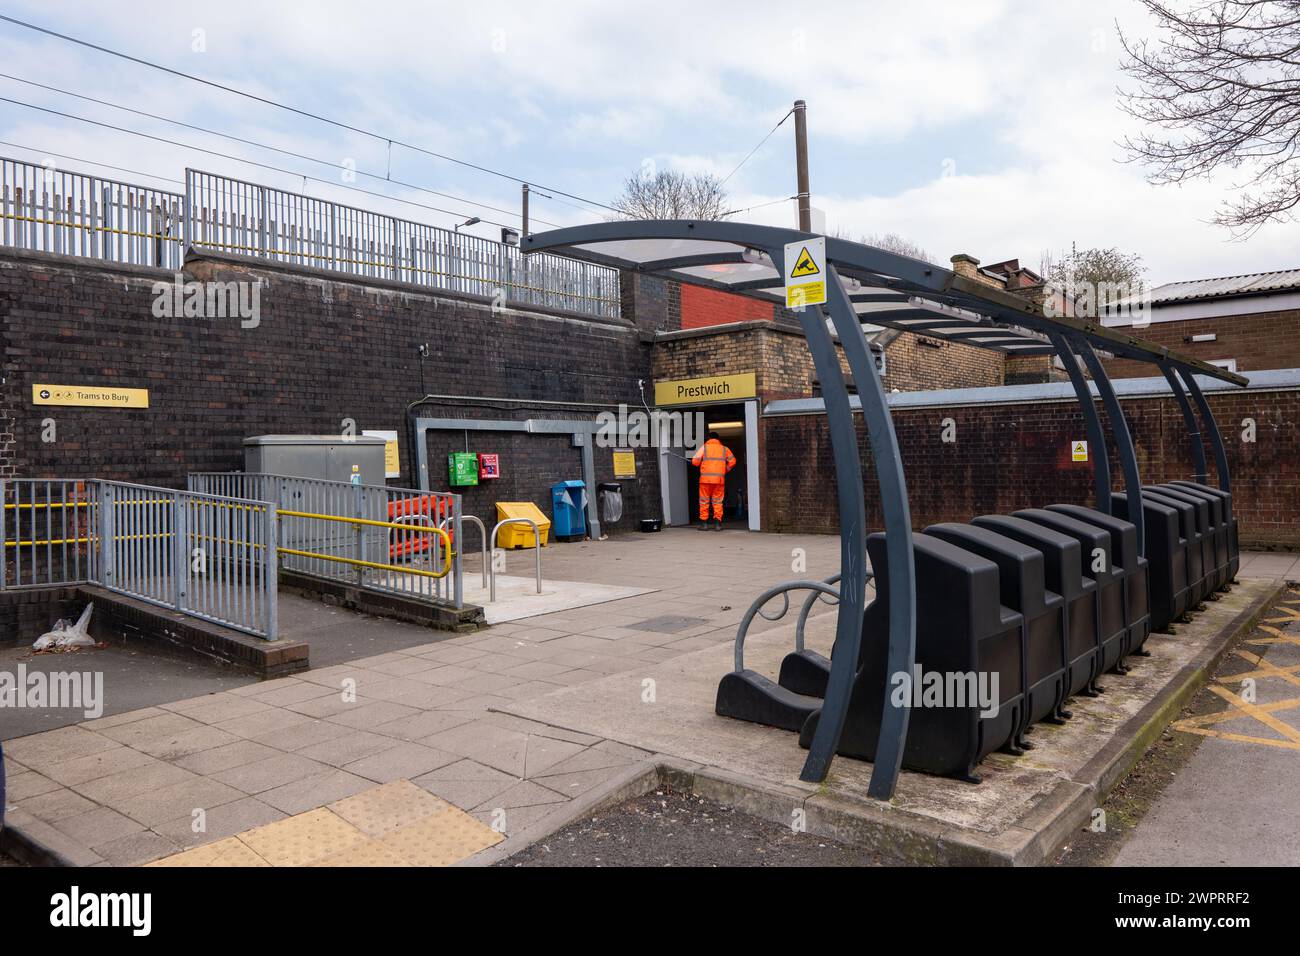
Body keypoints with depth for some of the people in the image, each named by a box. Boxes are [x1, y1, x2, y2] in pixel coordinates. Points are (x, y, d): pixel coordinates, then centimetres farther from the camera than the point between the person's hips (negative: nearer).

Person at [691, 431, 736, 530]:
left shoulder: (704, 447, 3)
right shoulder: (724, 449, 10)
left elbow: (695, 461, -3)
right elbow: (732, 461, 10)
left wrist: (701, 464, 18)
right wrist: (725, 470, 22)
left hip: (705, 478, -2)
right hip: (719, 479, 2)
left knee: (704, 501, 5)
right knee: (718, 501, 7)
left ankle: (704, 523, 4)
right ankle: (718, 523, 1)